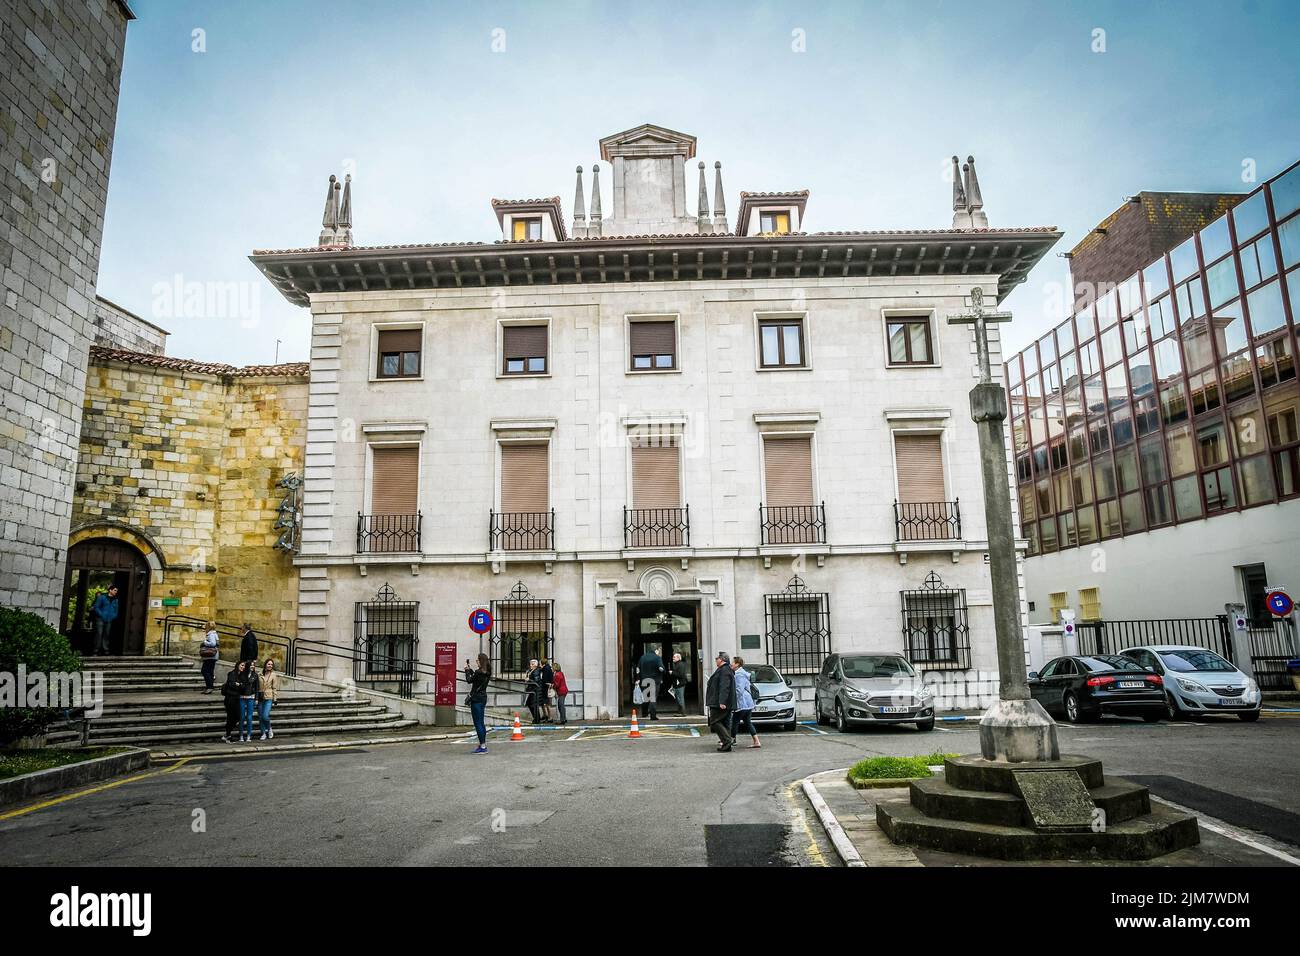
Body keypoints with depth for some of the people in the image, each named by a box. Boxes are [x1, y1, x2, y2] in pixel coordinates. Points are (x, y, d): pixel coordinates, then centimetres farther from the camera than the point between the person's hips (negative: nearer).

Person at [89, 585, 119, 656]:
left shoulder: (115, 600, 14)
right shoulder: (102, 597, 0)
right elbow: (96, 607, -2)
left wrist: (113, 617, 3)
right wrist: (101, 615, -11)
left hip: (109, 620, 4)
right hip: (100, 619, -4)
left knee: (106, 635, 4)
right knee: (99, 634, -9)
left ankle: (105, 650, 7)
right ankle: (96, 651, -6)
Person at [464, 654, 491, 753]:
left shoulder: (479, 672, -19)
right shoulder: (487, 673, 8)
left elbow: (469, 680, -7)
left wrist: (467, 670, 5)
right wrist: (469, 669, 19)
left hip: (476, 699, -9)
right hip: (483, 698, 9)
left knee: (478, 723, -5)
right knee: (481, 723, 15)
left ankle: (482, 746, -6)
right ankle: (483, 744, 19)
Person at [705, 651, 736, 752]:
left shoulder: (724, 670, -15)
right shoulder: (722, 670, 20)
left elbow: (724, 688, -24)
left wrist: (722, 702, -30)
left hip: (721, 703, -11)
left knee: (714, 721, -9)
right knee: (724, 723, 10)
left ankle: (727, 739, -15)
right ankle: (727, 746, 11)